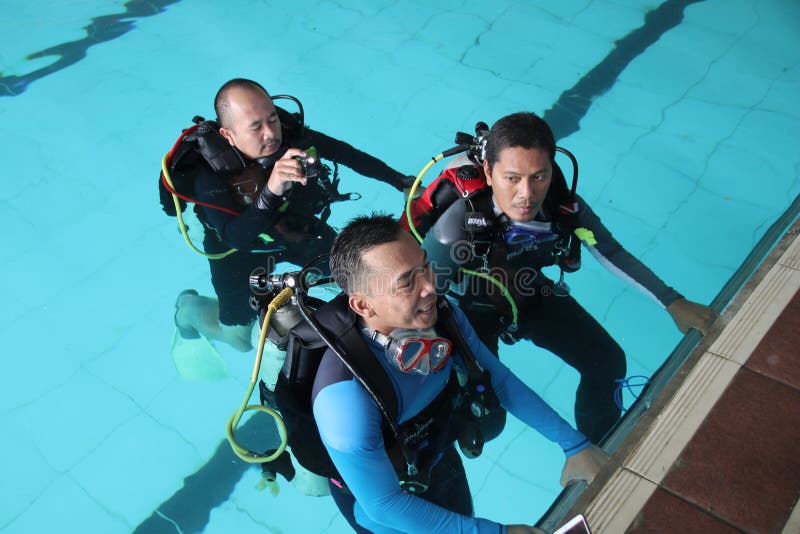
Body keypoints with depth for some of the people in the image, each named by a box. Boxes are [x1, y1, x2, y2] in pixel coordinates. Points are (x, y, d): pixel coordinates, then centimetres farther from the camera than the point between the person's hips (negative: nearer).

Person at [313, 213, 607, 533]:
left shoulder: (440, 315, -23)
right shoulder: (347, 397, -41)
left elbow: (500, 380, -7)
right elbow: (382, 504, -30)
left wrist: (574, 444, -8)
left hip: (443, 463, 5)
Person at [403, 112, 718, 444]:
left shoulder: (565, 208, -26)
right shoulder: (458, 227, -40)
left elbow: (612, 253, -9)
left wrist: (674, 303, -9)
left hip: (531, 294, 4)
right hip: (474, 307, -4)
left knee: (608, 362, 2)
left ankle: (598, 447, 32)